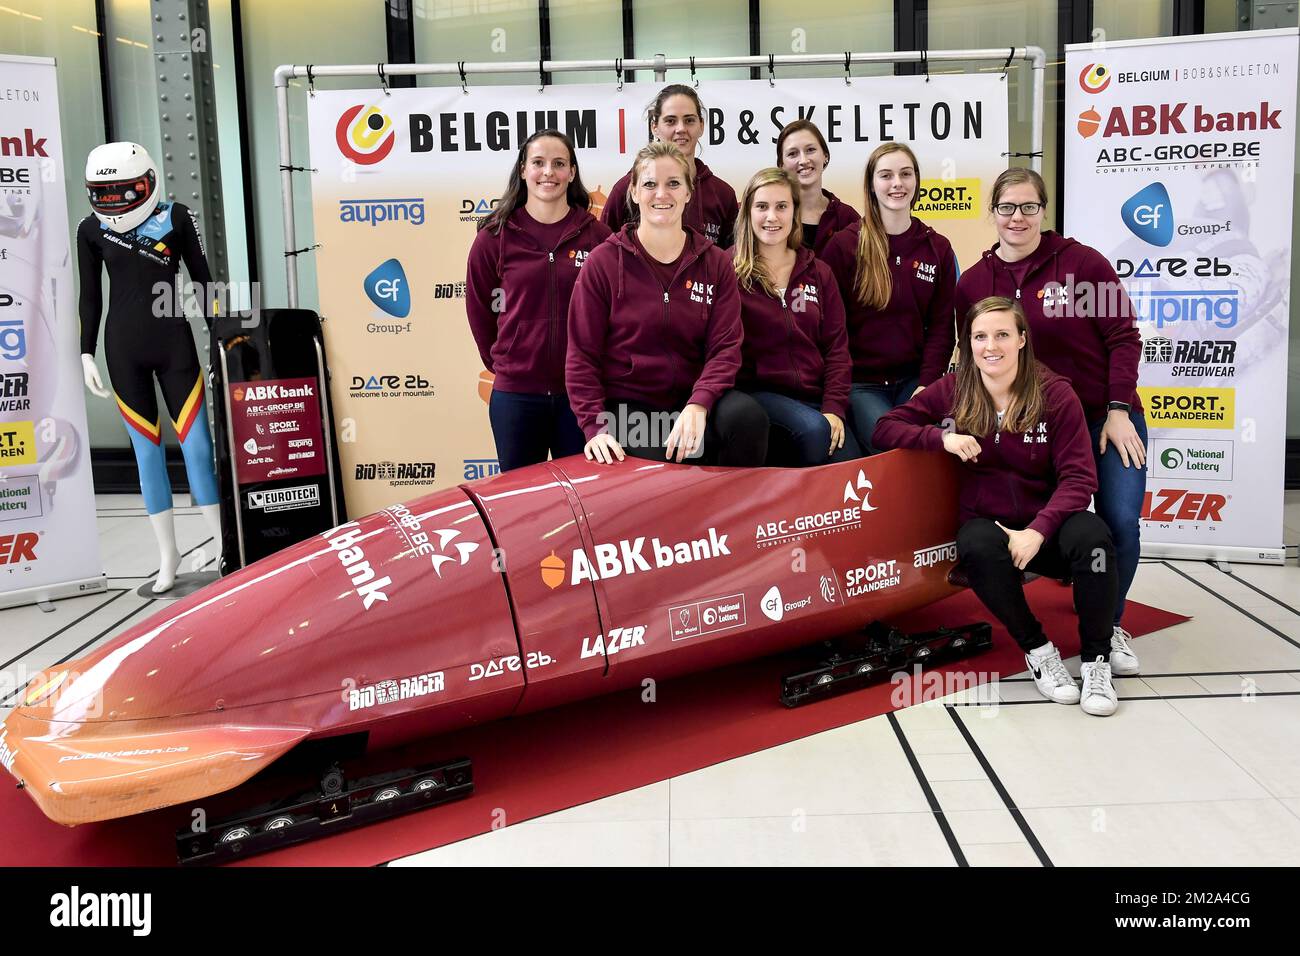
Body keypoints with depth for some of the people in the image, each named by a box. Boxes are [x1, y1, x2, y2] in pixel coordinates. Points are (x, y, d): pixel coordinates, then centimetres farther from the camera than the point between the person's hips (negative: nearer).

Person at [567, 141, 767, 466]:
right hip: (627, 405, -3)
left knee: (748, 415, -29)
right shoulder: (603, 261, 1)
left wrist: (698, 405, -21)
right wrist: (596, 426, -14)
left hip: (691, 400, 3)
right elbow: (582, 354, -1)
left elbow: (725, 347, -2)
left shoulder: (716, 263, 8)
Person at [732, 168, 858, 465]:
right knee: (813, 429, -31)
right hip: (757, 390, -4)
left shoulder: (818, 273, 13)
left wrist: (834, 407, -5)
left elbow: (837, 345, 9)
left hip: (814, 394, 4)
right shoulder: (730, 269, 0)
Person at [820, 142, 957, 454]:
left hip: (913, 380, 3)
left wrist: (926, 385, -6)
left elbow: (942, 326, 7)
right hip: (860, 383, -3)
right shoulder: (844, 245, -2)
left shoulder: (937, 248, 9)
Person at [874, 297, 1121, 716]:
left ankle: (1096, 659, -13)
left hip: (1045, 524, 0)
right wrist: (942, 436, -21)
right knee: (979, 547, -35)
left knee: (1091, 535, -33)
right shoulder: (951, 391, -1)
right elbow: (885, 428, -3)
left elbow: (1079, 476, -10)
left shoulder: (1055, 393, -6)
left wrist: (1037, 531, -25)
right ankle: (1036, 649, -12)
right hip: (985, 522, 1)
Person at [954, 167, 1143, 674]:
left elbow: (1123, 338, -5)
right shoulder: (973, 283, 1)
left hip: (1108, 416, -2)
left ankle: (1110, 628, 10)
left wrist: (1118, 410, -11)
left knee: (1120, 522, -11)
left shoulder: (1083, 262, -6)